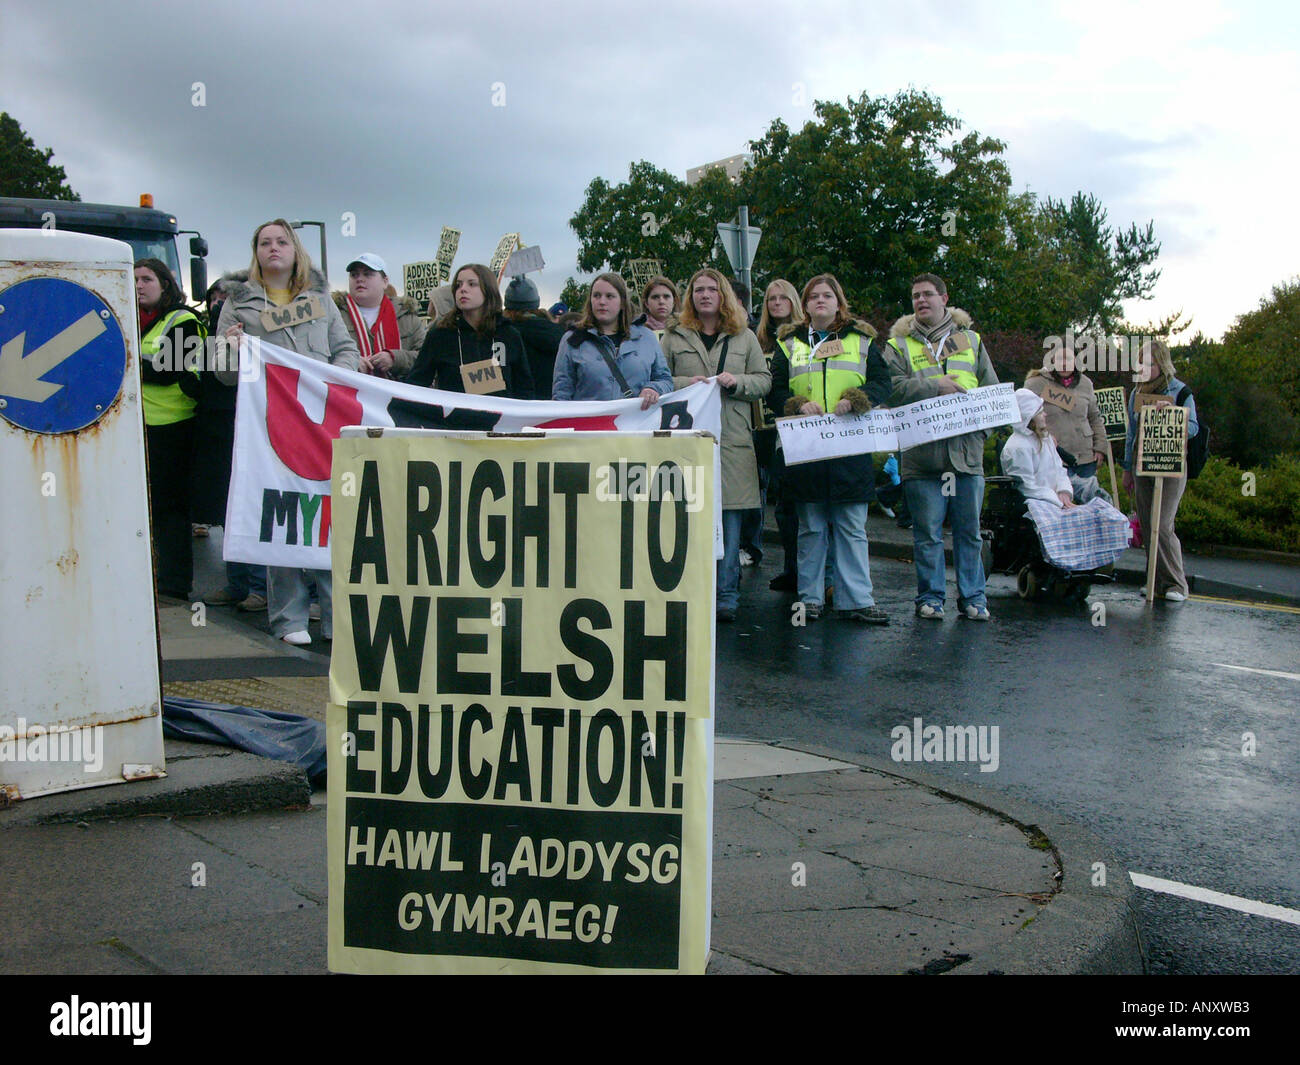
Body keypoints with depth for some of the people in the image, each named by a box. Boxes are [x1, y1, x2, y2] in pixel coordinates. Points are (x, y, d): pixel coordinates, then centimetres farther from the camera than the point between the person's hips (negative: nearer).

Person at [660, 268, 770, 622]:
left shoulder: (744, 337, 15)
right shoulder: (674, 335, 12)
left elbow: (764, 380, 12)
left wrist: (736, 382, -6)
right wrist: (686, 383, -11)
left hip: (733, 439, 1)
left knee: (730, 520, -1)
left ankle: (726, 597, 5)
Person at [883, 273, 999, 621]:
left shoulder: (970, 340, 16)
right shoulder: (900, 344, 9)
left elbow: (992, 391, 14)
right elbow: (892, 387, -7)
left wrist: (981, 427, 0)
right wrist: (938, 387, -12)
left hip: (967, 451, 2)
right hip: (922, 454, -2)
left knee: (969, 530, 6)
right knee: (927, 531, 1)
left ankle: (972, 596, 14)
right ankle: (930, 595, 10)